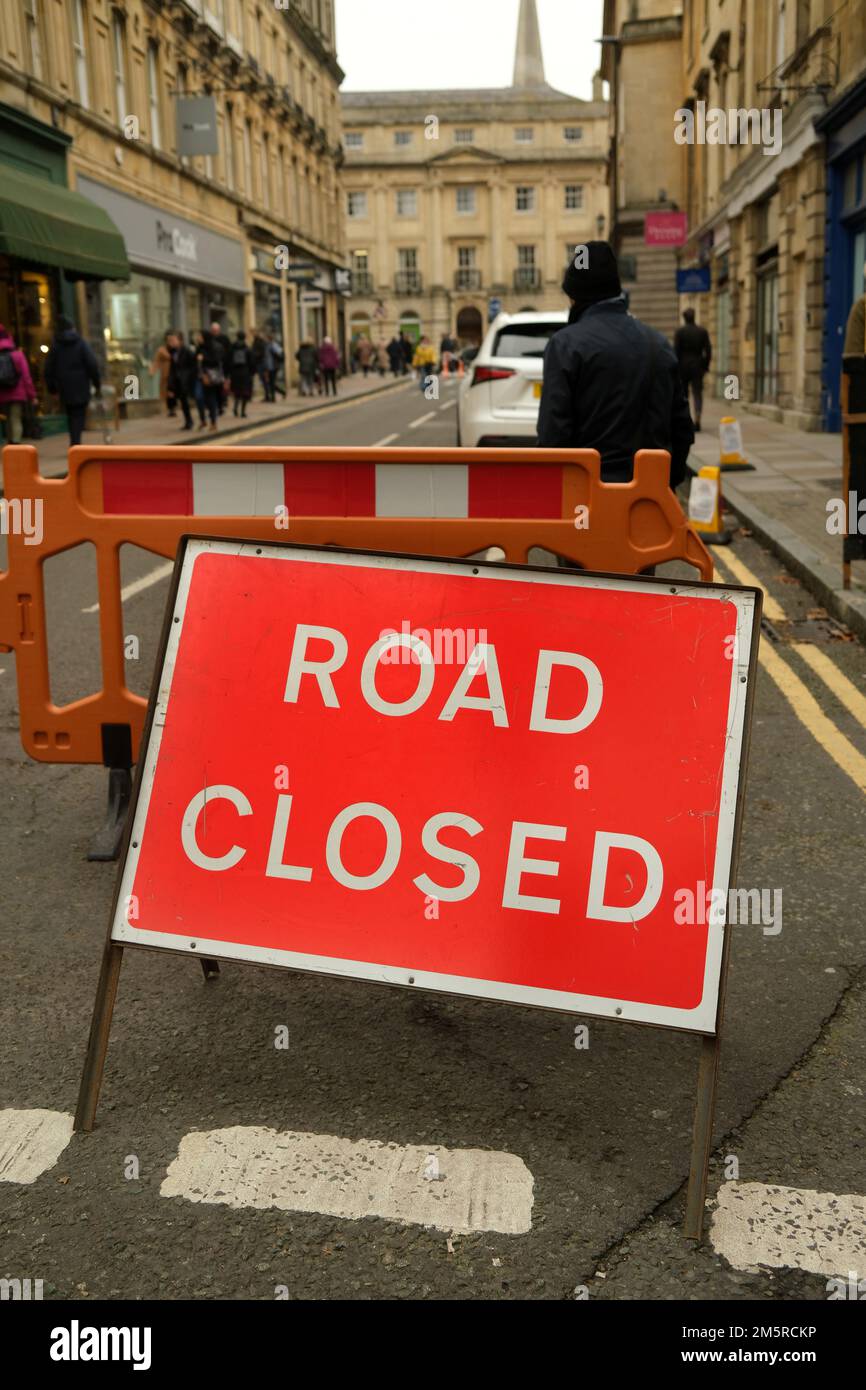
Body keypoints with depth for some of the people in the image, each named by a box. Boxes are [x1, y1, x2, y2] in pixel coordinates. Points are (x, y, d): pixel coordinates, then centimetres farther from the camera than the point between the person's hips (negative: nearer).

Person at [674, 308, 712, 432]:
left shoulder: (679, 332, -5)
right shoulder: (702, 331, 3)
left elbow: (676, 351, -9)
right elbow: (708, 350, 2)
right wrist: (706, 366, 9)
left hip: (683, 366, -1)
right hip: (698, 366, 1)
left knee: (683, 394, 12)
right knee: (697, 393, -1)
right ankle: (697, 420, -16)